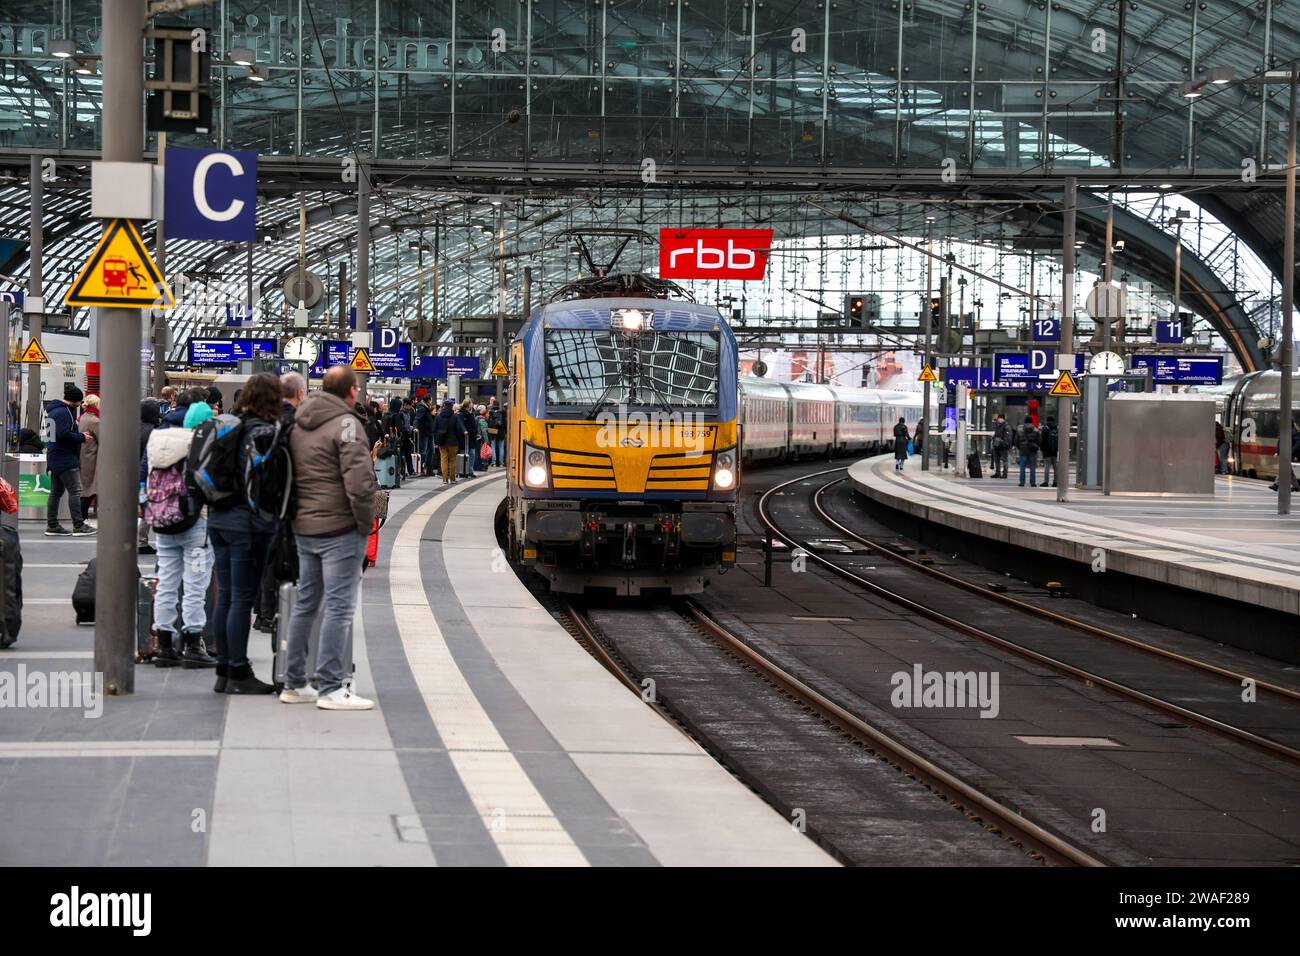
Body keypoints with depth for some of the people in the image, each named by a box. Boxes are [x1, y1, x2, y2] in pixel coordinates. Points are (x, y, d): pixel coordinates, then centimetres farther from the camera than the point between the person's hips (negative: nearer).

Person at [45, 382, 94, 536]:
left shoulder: (54, 409, 17)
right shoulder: (63, 412, -16)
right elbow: (63, 434, -25)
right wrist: (82, 438, -13)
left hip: (55, 459, 11)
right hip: (66, 459, -11)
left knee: (56, 492, 12)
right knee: (75, 490, -9)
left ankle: (52, 525, 14)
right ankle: (78, 526, -10)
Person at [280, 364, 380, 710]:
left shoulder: (299, 424, 11)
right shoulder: (346, 425, -13)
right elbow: (358, 482, -20)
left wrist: (296, 516, 16)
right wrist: (366, 523, -9)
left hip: (303, 527, 8)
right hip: (339, 529, -8)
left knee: (305, 604, 15)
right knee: (339, 607, -5)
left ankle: (293, 684, 20)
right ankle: (331, 689, -7)